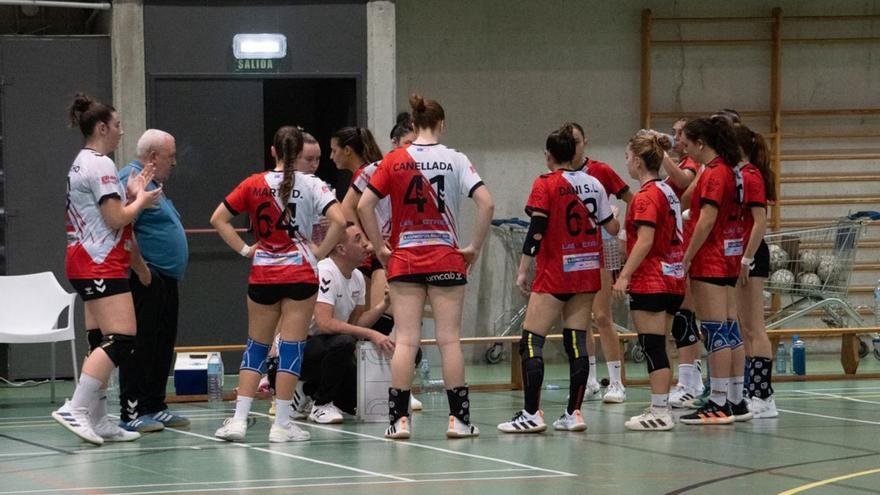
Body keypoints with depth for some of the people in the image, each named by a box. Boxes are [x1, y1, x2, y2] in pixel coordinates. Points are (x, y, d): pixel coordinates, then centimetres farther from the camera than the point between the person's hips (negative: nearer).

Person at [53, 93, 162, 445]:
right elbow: (115, 219, -16)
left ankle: (99, 421, 7)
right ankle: (76, 409, -23)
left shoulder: (83, 163, 18)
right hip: (101, 262, -11)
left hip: (86, 260, 11)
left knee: (101, 342, 9)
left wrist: (132, 194, 12)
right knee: (122, 339, -15)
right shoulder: (100, 165, -13)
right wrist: (140, 201, 0)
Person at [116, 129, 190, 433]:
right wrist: (141, 269, -21)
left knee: (162, 348, 12)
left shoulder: (152, 183, 21)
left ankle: (154, 407, 19)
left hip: (165, 281, 11)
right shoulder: (132, 179, -13)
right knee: (141, 347, -9)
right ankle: (132, 412, -7)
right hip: (146, 282, -11)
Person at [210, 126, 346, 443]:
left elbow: (218, 219, 1)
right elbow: (339, 220, -16)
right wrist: (320, 252, -5)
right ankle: (282, 424, 0)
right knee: (292, 346, 1)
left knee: (256, 346, 11)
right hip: (300, 273, -2)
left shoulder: (254, 185, 2)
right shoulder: (311, 186, -5)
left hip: (262, 274, 2)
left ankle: (239, 419, 4)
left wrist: (244, 250, 4)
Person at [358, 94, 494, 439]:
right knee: (449, 339, 2)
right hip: (446, 259, -1)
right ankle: (458, 419, 3)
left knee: (405, 340, 2)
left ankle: (399, 419, -1)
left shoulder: (394, 161, 0)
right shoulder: (455, 160, -3)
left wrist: (380, 248, 2)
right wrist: (474, 248, -2)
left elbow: (364, 205, -5)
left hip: (404, 259, 1)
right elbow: (486, 203, -12)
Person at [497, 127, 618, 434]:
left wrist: (523, 270, -8)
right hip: (587, 274, 5)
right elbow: (612, 228, 11)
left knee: (531, 342, -2)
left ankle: (531, 414, -9)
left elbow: (536, 230, -14)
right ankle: (573, 414, 3)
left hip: (554, 275, -5)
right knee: (577, 343, 6)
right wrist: (612, 216, 34)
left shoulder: (546, 185, -7)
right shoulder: (594, 184, 6)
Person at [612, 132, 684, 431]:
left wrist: (625, 275, -21)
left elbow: (645, 240, -20)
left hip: (650, 281, -9)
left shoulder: (646, 196, -13)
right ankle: (660, 408, 13)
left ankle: (660, 412, -7)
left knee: (652, 347, -6)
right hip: (672, 280, 9)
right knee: (657, 349, 12)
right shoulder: (668, 192, 14)